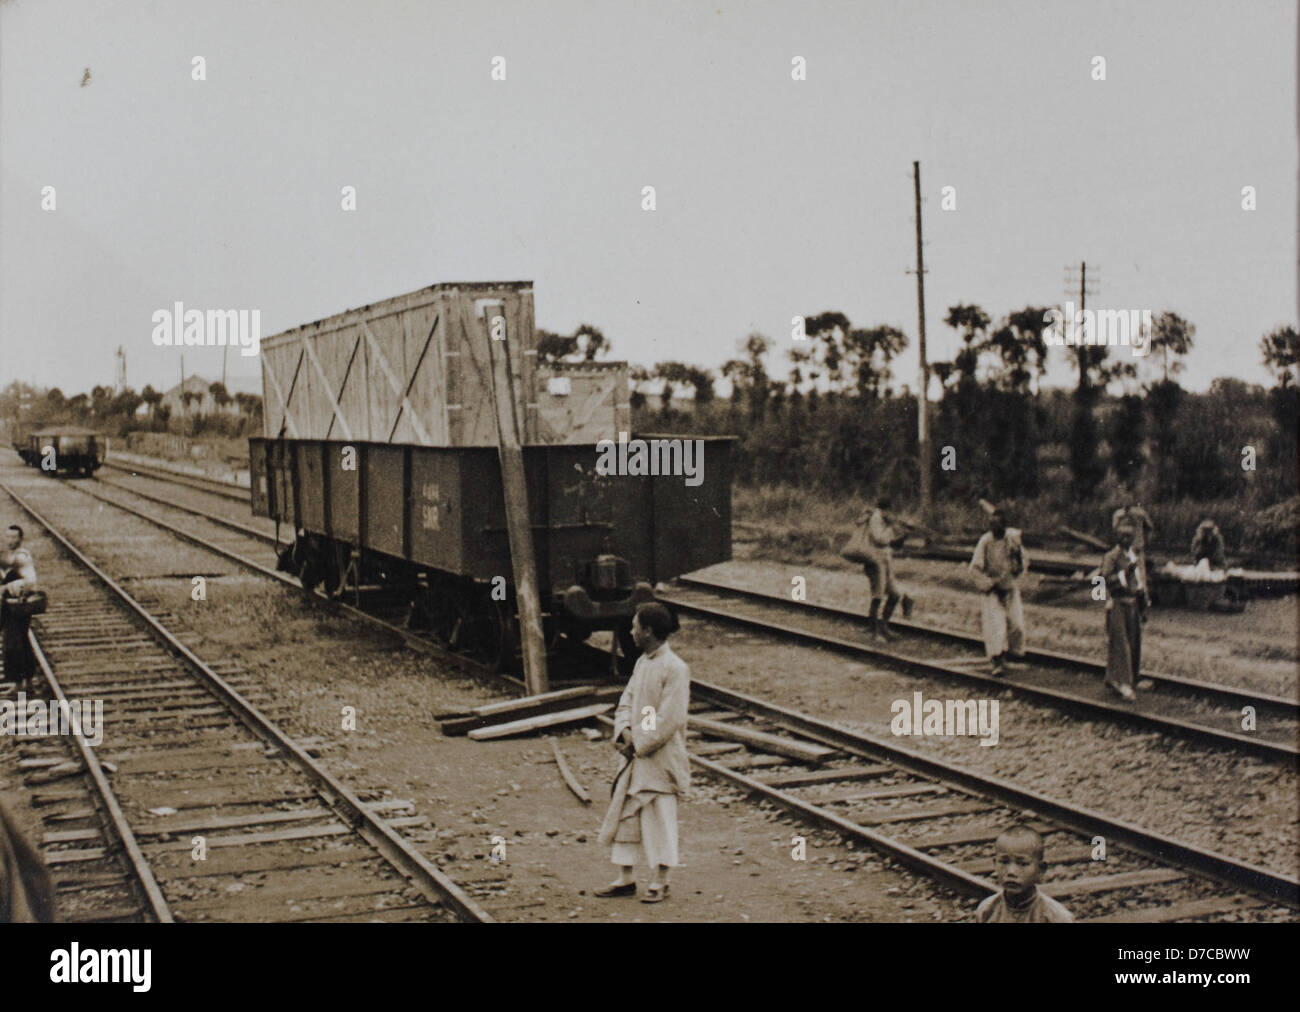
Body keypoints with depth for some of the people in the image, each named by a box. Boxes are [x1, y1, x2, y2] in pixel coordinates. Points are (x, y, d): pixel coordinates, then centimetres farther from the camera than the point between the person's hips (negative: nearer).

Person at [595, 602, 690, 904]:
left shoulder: (675, 669, -16)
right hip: (636, 755, 8)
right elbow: (626, 701, 14)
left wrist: (638, 743, -14)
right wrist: (624, 731, -4)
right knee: (623, 814, 10)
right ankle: (625, 879, 21)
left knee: (658, 819, 1)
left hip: (660, 758, -8)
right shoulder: (642, 663, 10)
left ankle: (659, 883, 14)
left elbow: (670, 720, -19)